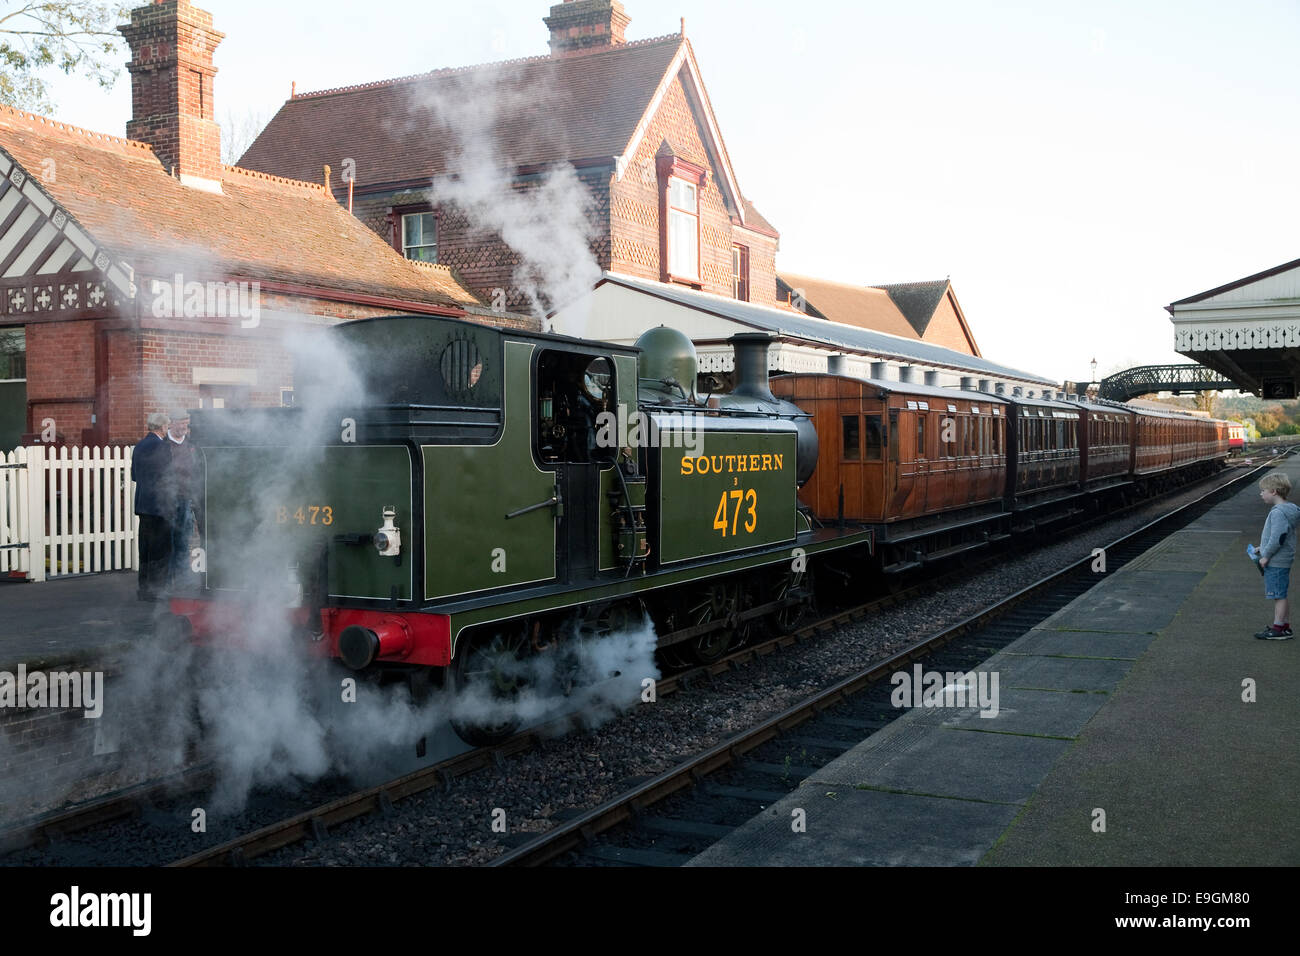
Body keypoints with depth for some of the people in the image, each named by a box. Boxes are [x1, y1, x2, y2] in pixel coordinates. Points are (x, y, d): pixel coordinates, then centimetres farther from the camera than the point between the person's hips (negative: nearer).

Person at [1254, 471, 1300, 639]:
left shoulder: (1278, 512, -20)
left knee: (1279, 595, -4)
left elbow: (1278, 537, -26)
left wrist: (1266, 555, -17)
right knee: (1281, 595, 16)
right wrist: (1263, 549, 21)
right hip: (1282, 561, 10)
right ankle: (1285, 625, 24)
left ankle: (1278, 628, 1)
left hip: (1276, 562, -10)